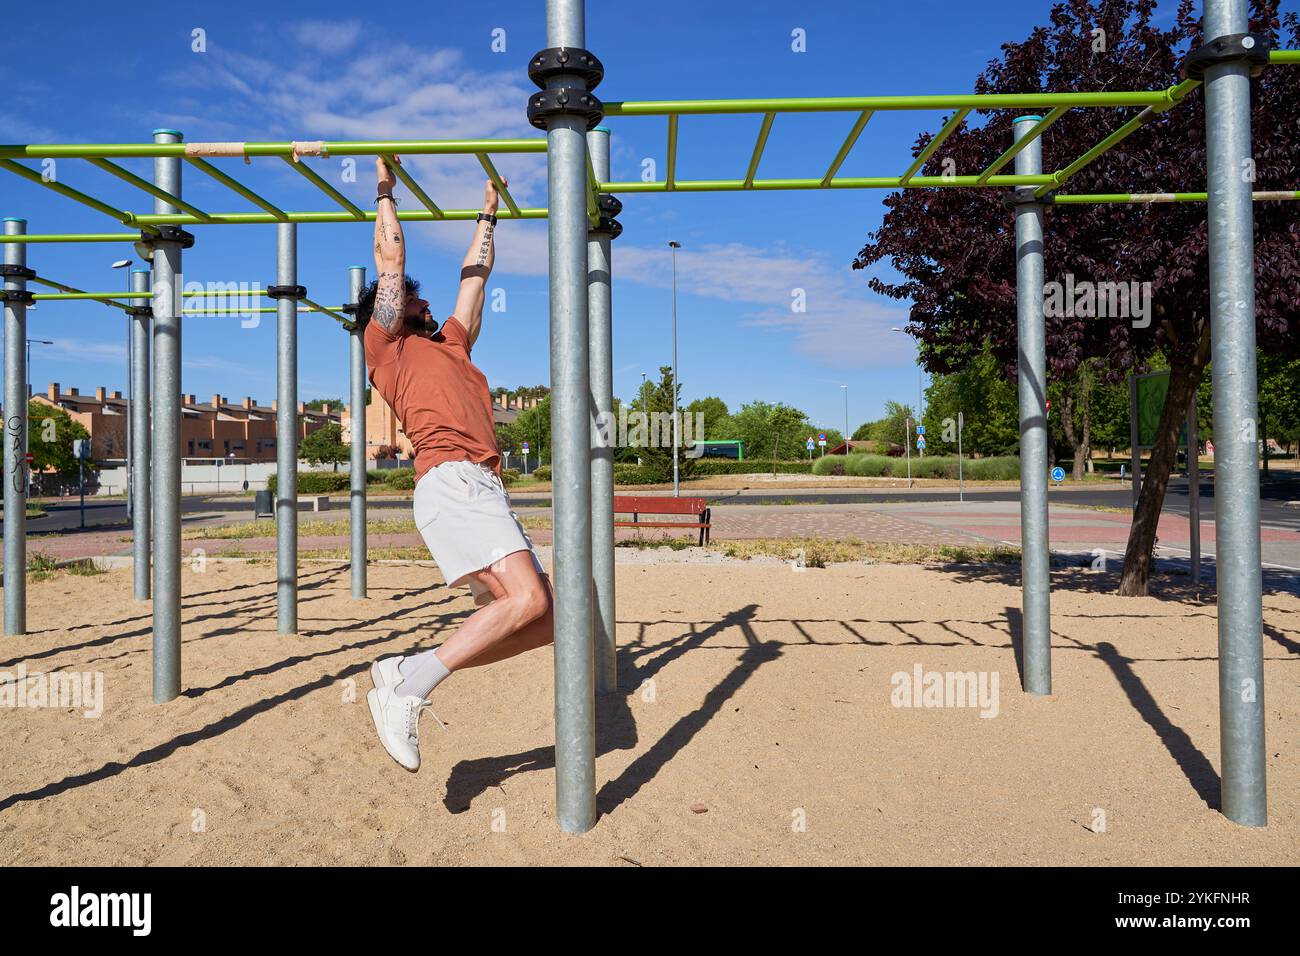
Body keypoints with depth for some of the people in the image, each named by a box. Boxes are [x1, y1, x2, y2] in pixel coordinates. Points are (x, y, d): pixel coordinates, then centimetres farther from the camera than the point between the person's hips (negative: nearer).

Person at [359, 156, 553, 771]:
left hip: (486, 490, 8)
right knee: (529, 599, -25)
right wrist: (386, 188, 28)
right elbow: (391, 257, 16)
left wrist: (488, 214, 49)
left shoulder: (451, 345, 34)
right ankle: (408, 689, -15)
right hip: (451, 481, -8)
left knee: (540, 621, -1)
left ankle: (406, 672, 3)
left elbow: (476, 274, 42)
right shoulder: (387, 343, 15)